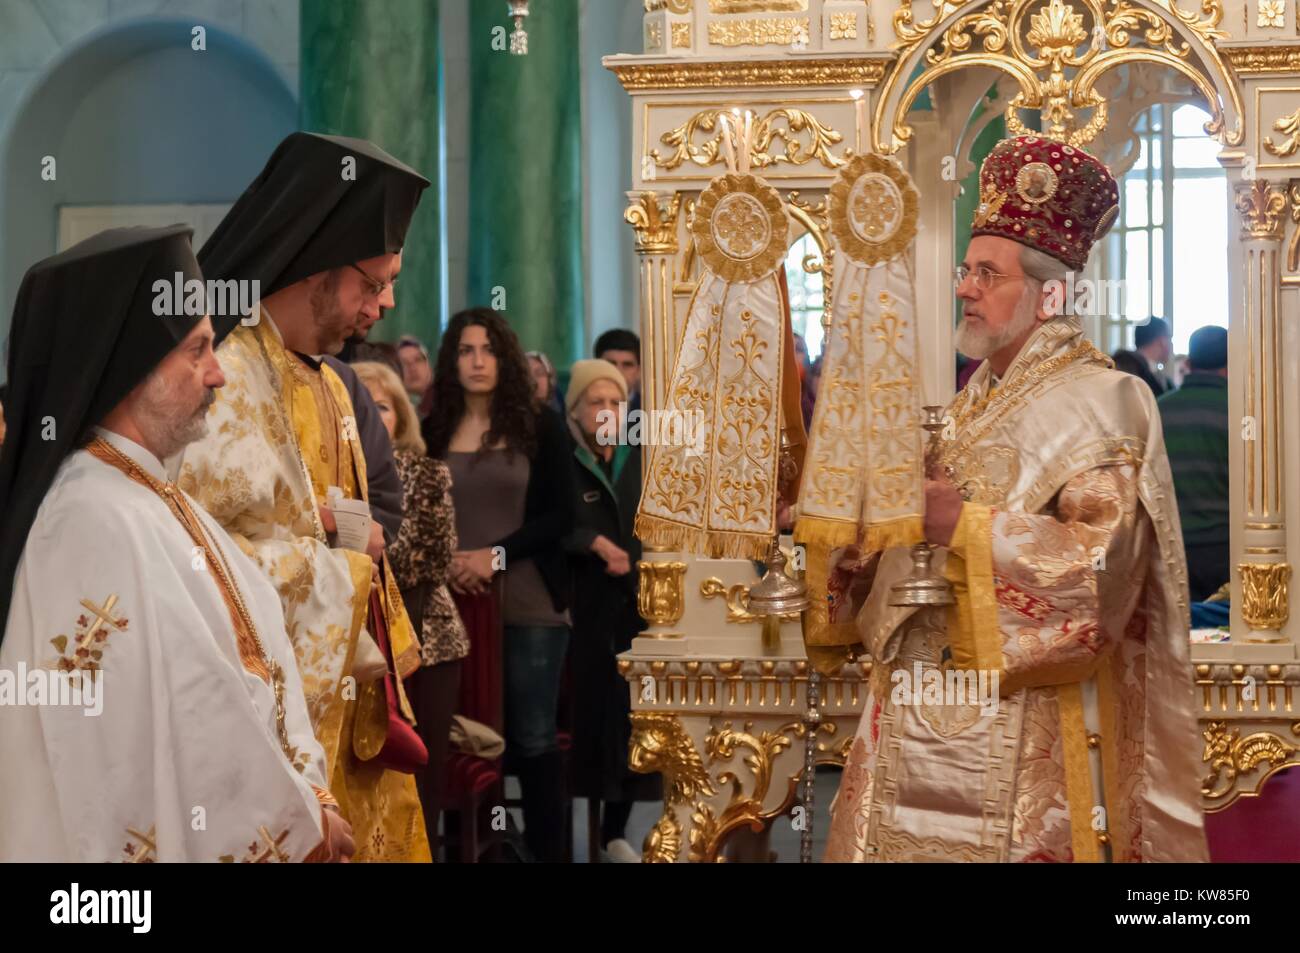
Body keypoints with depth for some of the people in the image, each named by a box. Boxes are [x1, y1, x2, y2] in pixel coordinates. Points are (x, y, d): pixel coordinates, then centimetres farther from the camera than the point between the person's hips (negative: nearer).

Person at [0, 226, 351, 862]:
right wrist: (300, 823, -13)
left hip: (204, 830, 9)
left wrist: (309, 792, -5)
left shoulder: (145, 495, 9)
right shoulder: (97, 522, -21)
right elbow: (187, 725, -23)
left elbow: (246, 658, 6)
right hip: (172, 838, -9)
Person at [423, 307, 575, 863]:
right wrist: (445, 561, -10)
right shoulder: (433, 431, 10)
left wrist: (497, 555, -12)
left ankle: (547, 850, 6)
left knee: (533, 737, 0)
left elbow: (559, 515, -2)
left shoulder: (540, 425, 3)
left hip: (530, 605, -2)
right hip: (455, 603, 2)